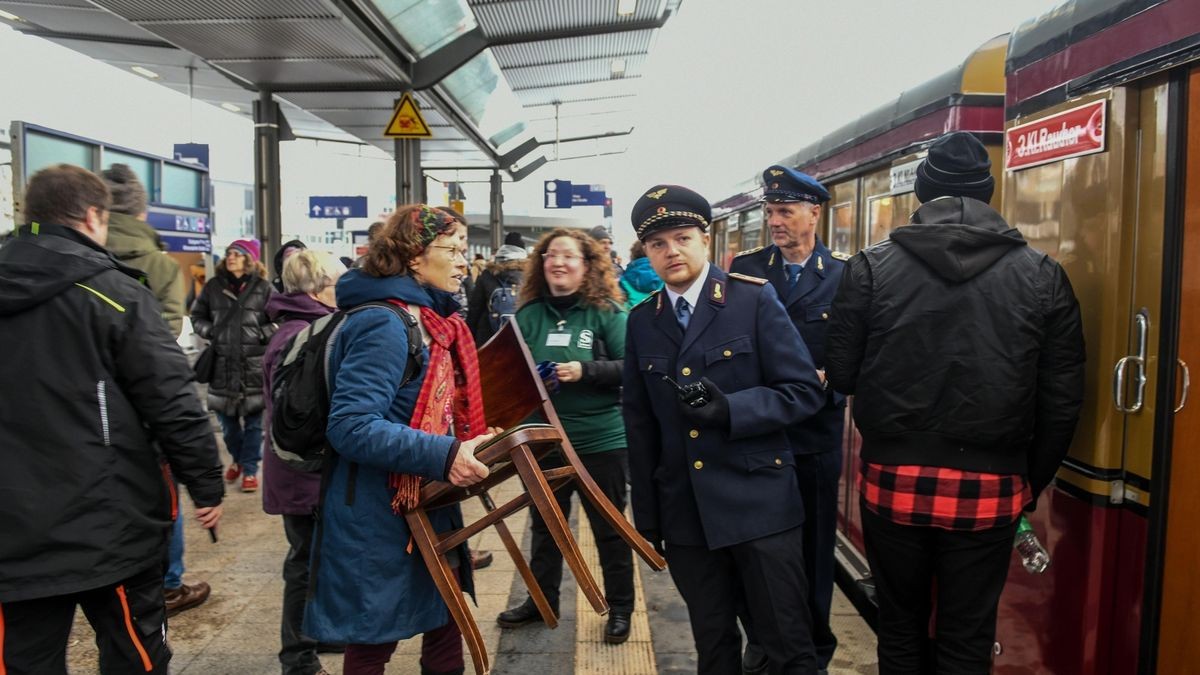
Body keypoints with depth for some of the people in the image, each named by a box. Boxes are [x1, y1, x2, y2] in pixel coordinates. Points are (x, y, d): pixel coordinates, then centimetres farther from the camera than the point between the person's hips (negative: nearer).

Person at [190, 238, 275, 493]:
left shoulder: (263, 287, -1)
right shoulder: (213, 286, 6)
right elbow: (197, 316, 16)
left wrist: (261, 334, -13)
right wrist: (211, 331, -1)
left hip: (254, 365, -3)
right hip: (222, 364, 3)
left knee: (253, 422, 4)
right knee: (227, 420, 14)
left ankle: (250, 469, 17)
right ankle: (237, 459, 38)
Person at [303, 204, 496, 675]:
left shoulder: (435, 321, 9)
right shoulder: (384, 324, -20)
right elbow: (351, 427, -28)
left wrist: (473, 444, 7)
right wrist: (444, 456, -33)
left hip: (429, 509, 9)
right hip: (378, 518, -9)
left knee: (446, 621, 19)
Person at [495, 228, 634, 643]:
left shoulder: (607, 313, -8)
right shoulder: (529, 314, 2)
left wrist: (585, 371, -24)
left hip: (602, 440, -4)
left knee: (609, 528, 10)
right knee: (544, 525, 19)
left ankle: (620, 608, 28)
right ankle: (541, 600, 38)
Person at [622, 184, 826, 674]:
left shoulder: (755, 299, -6)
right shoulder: (642, 321, 6)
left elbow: (805, 390, -7)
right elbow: (640, 424, 9)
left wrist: (731, 410, -23)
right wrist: (646, 515, 10)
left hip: (759, 503, -3)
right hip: (685, 512, 4)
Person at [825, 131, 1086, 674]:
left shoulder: (870, 267, -6)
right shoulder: (1042, 275, -2)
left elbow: (841, 375, -2)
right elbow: (1061, 401, 0)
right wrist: (1030, 485, 13)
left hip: (894, 481, 0)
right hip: (988, 489, 0)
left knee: (901, 629, 19)